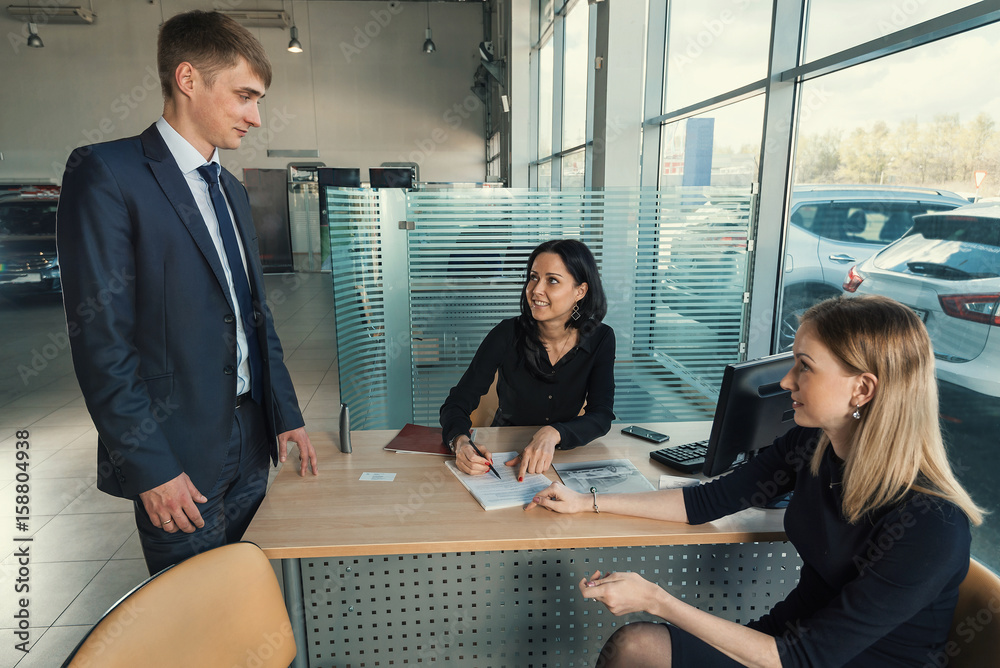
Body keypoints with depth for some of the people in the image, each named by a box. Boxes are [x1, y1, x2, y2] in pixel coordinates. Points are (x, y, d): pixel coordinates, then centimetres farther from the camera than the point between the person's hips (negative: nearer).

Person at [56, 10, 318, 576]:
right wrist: (150, 467, -16)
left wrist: (287, 415, 12)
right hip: (179, 455, -6)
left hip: (250, 444, 7)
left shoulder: (232, 190, 14)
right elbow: (101, 339, -15)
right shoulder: (106, 174, -10)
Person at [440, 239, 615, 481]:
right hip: (502, 454, 1)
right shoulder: (507, 335, -14)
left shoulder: (600, 339, -8)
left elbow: (601, 414, -13)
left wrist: (553, 434, -33)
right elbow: (458, 402, -14)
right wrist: (460, 441, -37)